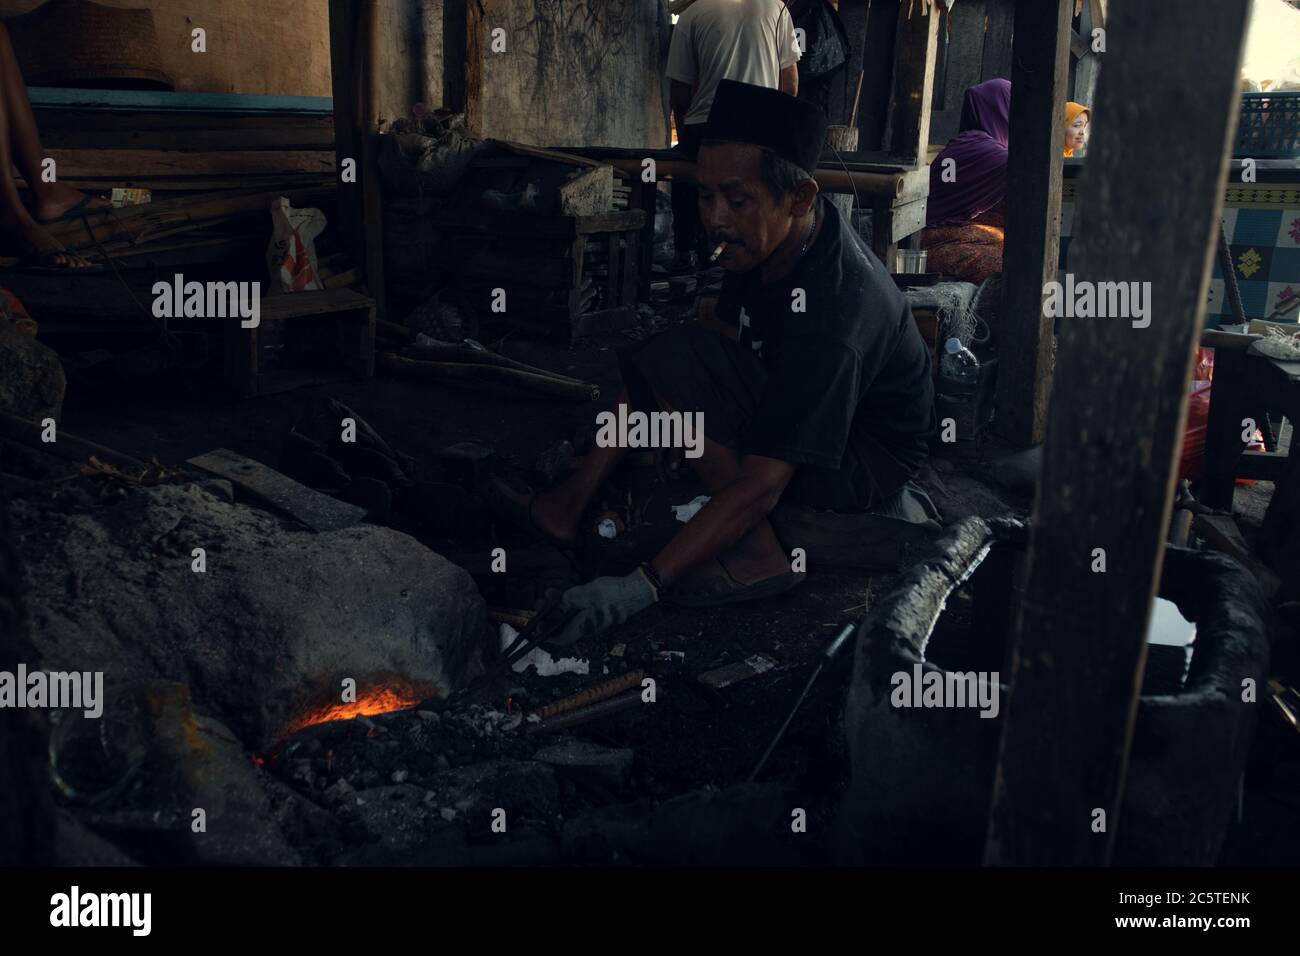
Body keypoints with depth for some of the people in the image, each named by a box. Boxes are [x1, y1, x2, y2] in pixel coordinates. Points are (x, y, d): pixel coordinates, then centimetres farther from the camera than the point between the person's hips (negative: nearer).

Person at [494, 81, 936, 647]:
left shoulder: (829, 316, -35)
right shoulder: (769, 235, -9)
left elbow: (760, 485, -37)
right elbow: (732, 340, 9)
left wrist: (644, 586, -38)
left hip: (861, 466, -9)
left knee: (675, 362, -26)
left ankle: (756, 553, -22)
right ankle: (571, 503, 2)